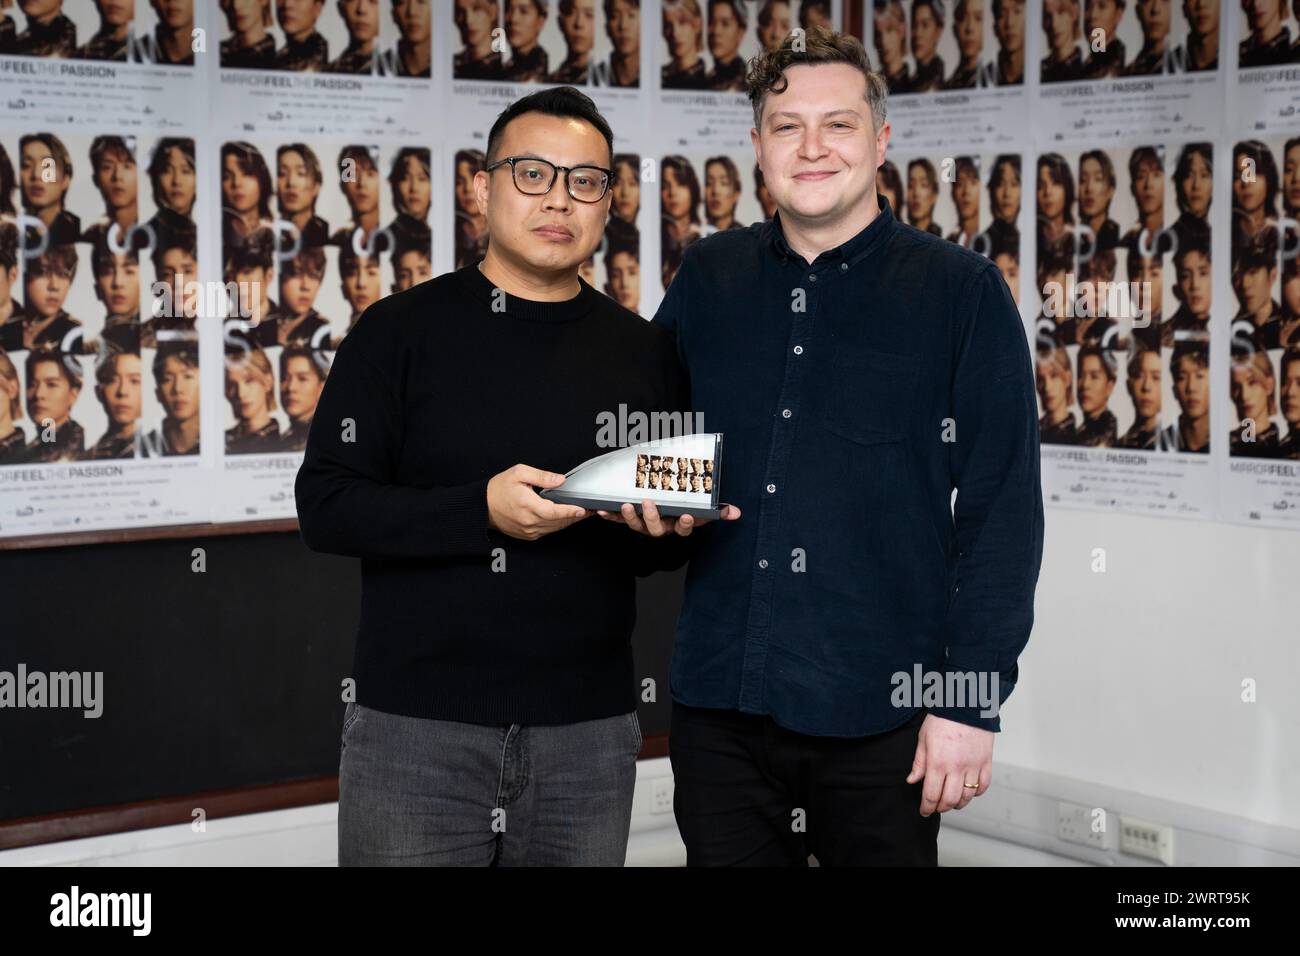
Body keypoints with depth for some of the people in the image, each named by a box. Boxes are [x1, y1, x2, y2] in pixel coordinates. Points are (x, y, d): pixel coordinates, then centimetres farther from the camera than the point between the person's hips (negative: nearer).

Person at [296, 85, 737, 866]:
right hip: (415, 725, -3)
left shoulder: (643, 352, 9)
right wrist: (481, 512, -20)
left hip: (590, 729, 3)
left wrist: (671, 527, -8)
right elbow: (324, 506, -7)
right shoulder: (404, 330, -1)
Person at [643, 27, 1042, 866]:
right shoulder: (708, 278, 8)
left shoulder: (962, 292, -2)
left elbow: (1002, 512, -5)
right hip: (720, 702, 3)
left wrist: (971, 700, -11)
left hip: (879, 716, -3)